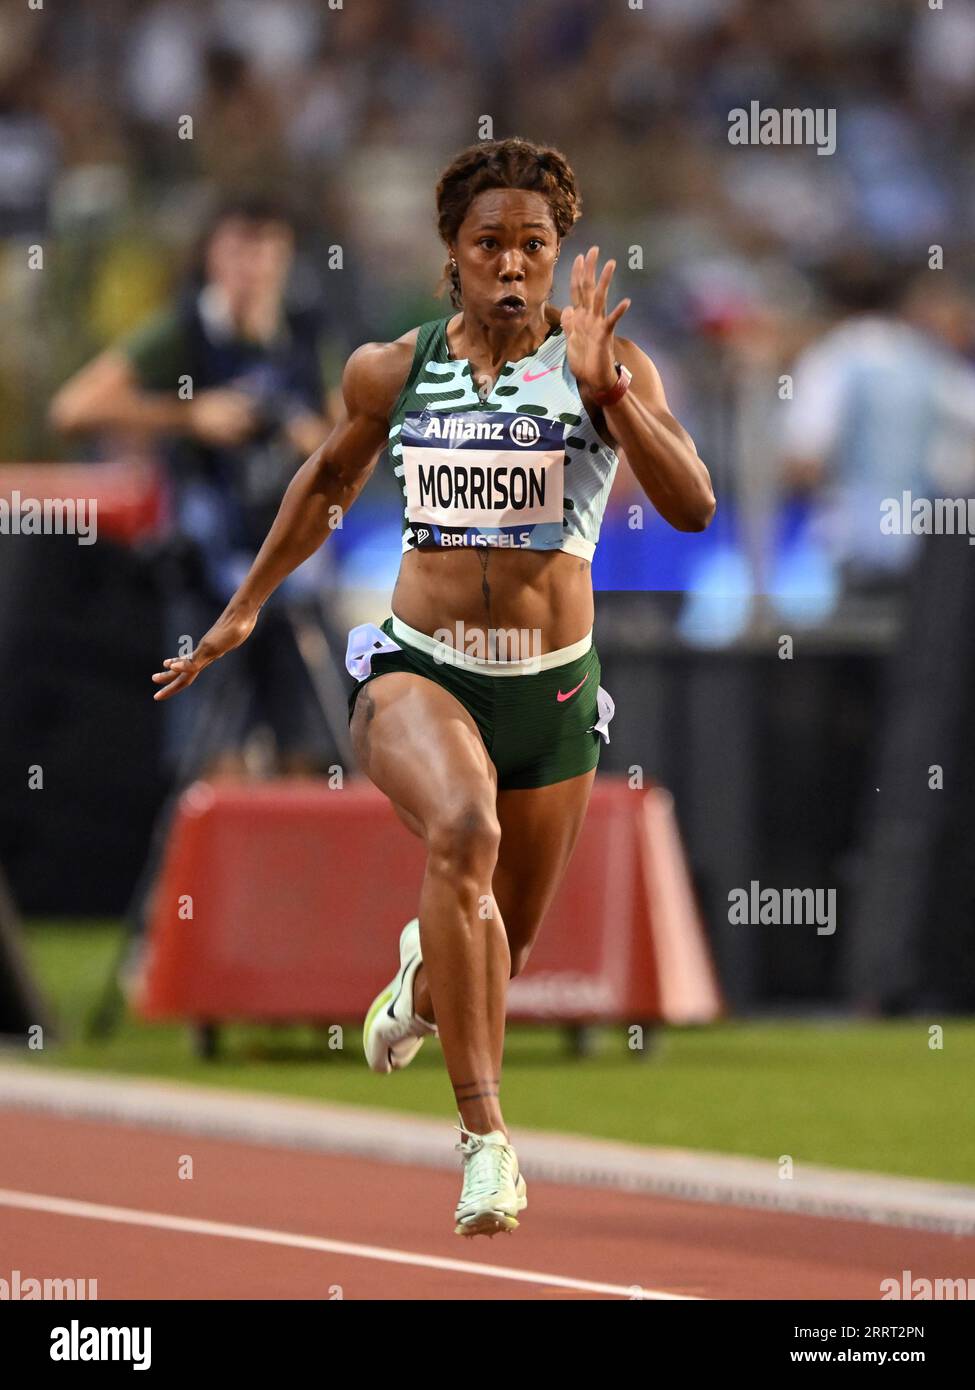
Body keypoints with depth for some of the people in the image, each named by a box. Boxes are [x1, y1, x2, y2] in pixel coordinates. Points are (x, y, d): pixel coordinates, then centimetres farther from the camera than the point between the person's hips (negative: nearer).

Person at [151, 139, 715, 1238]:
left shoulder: (606, 368, -4)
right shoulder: (392, 371, 2)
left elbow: (693, 507, -17)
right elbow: (330, 480, 22)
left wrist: (608, 394, -30)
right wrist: (245, 607, 27)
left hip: (552, 690, 1)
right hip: (417, 671, -1)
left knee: (503, 941, 15)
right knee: (464, 832, -34)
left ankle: (425, 980, 56)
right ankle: (486, 1136, -33)